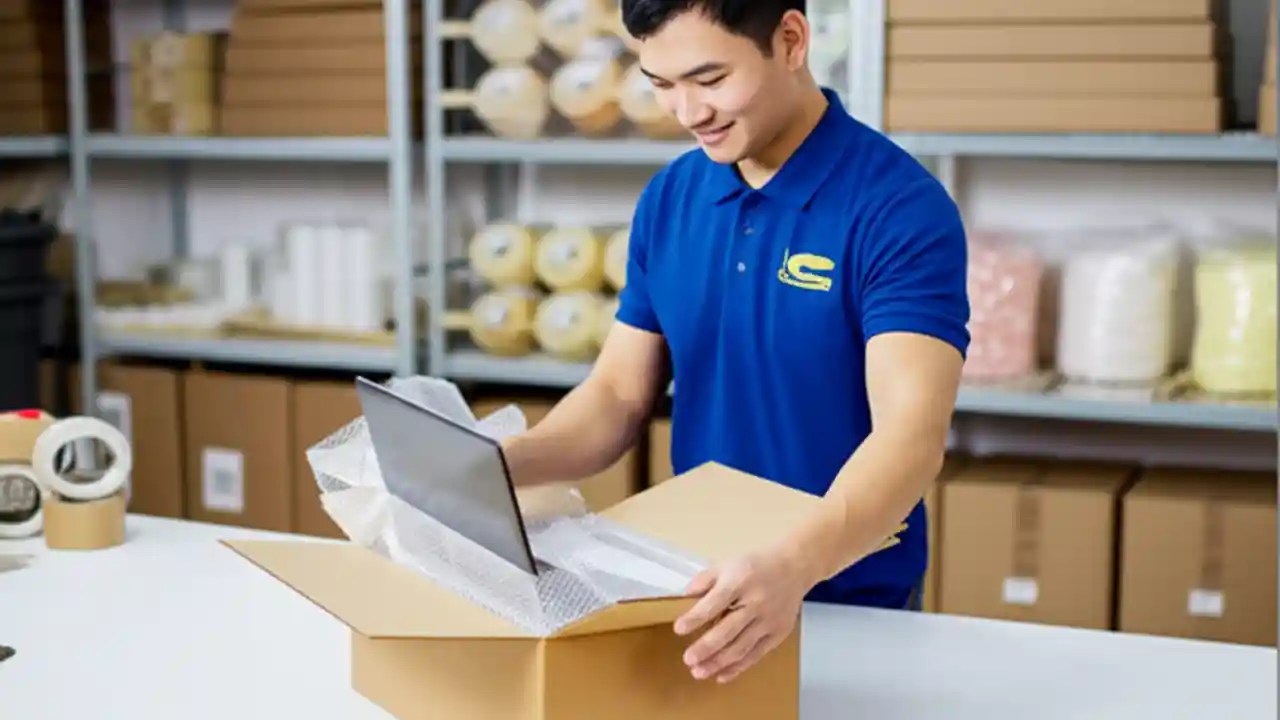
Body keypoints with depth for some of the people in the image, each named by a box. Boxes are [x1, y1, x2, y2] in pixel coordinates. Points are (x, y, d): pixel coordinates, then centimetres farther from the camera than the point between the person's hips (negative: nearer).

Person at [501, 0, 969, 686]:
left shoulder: (901, 208, -19)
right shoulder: (667, 200, 0)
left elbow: (911, 434, -29)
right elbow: (620, 393, 3)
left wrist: (792, 567, -45)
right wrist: (503, 464, -16)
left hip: (851, 605, -5)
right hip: (700, 595, 5)